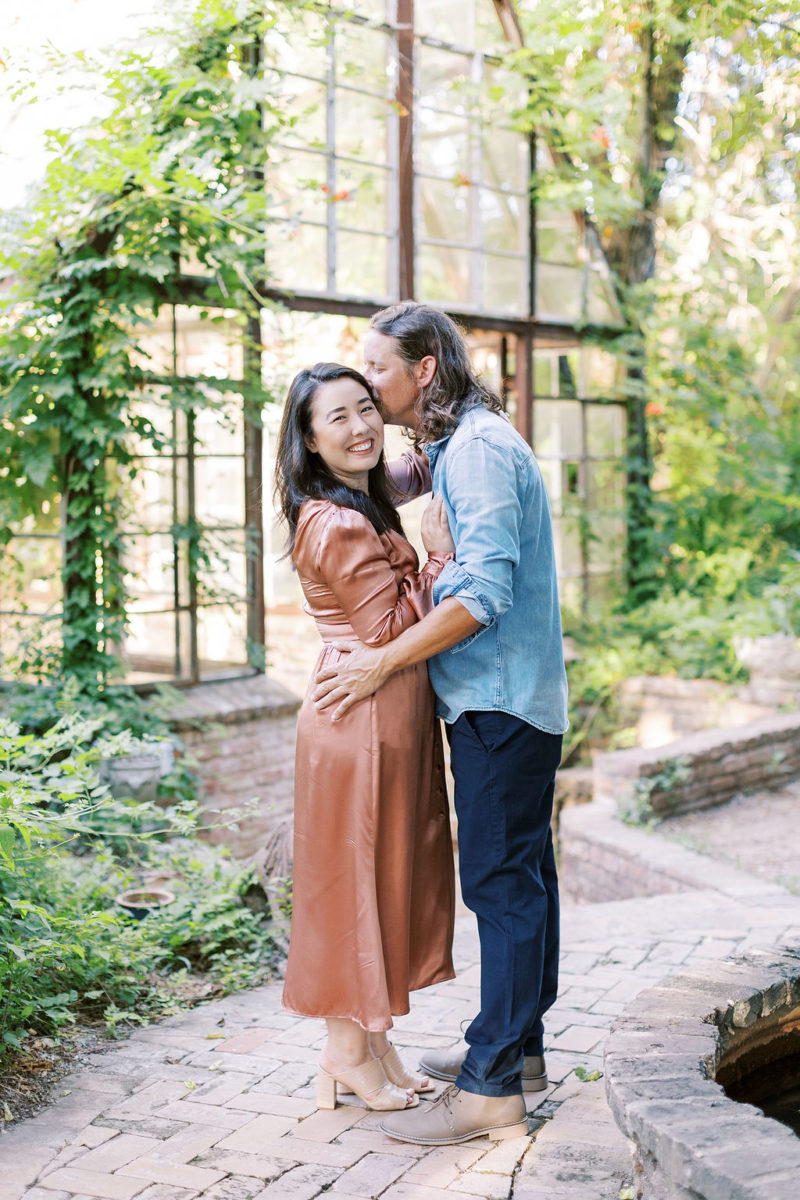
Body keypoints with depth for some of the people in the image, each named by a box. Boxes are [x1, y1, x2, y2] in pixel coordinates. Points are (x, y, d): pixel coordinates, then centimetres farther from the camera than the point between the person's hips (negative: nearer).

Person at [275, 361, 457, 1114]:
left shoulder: (365, 507, 12)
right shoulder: (337, 525, -19)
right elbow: (392, 628, -20)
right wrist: (439, 554, -14)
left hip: (391, 718, 10)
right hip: (362, 718, -10)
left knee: (387, 874, 15)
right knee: (355, 875, 1)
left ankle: (374, 1039, 27)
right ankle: (347, 1051, 15)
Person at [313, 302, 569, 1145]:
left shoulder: (478, 447, -15)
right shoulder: (463, 444, 18)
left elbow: (486, 591, -23)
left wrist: (384, 662, -19)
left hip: (500, 702, -10)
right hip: (508, 697, 10)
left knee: (500, 881, -8)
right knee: (518, 876, 16)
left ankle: (491, 1088, -4)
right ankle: (518, 1045, 27)